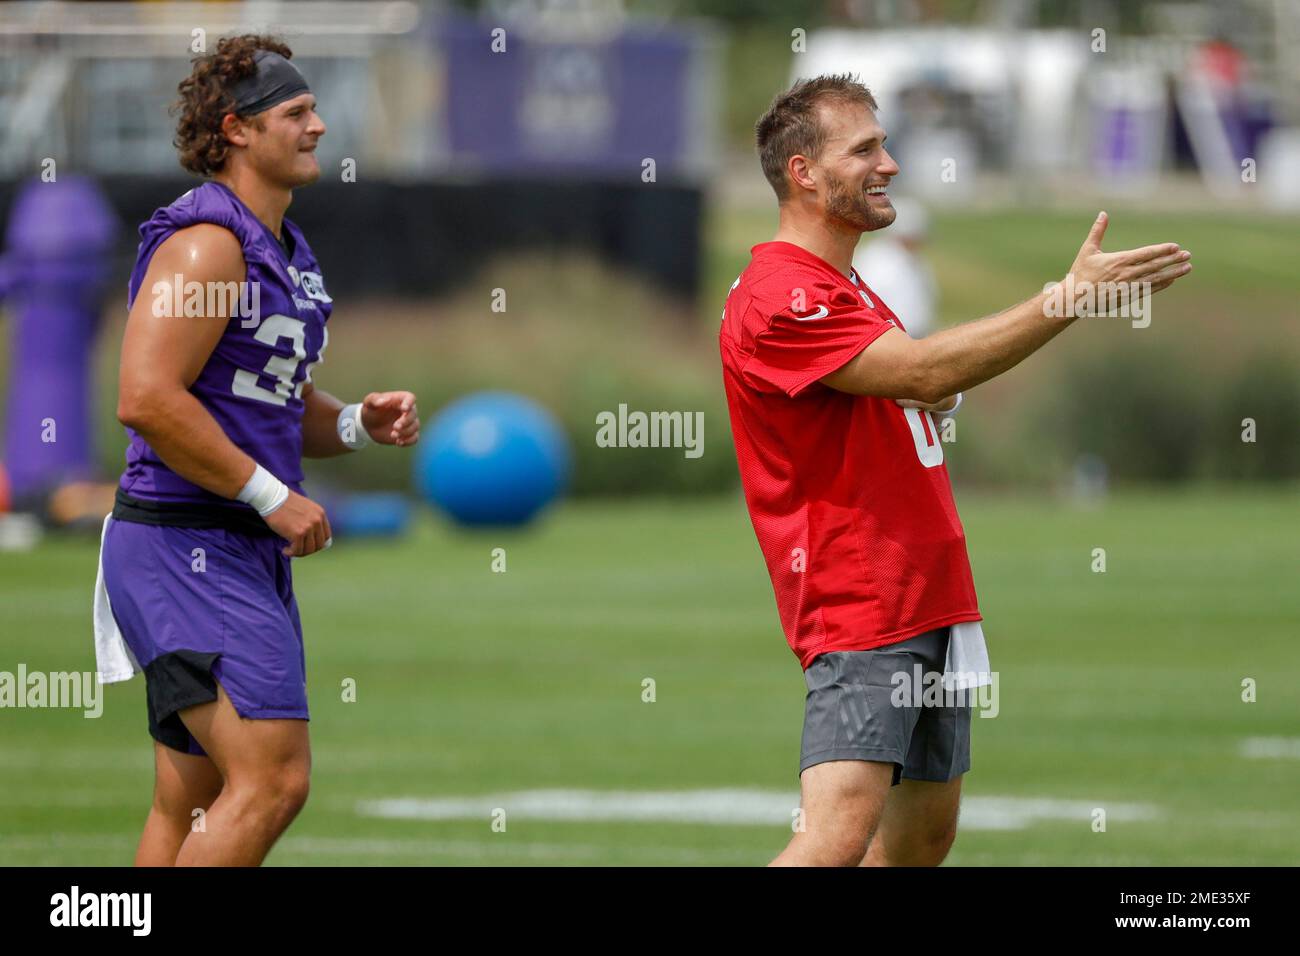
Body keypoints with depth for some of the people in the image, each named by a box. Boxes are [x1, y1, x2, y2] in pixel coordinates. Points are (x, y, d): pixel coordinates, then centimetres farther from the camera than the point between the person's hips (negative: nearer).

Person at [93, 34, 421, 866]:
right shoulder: (207, 242, -13)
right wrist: (274, 497, -19)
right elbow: (146, 399, -23)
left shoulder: (285, 251, 18)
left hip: (249, 550, 10)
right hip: (188, 546, -10)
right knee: (272, 779, -18)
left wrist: (359, 423, 8)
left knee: (193, 803, 9)